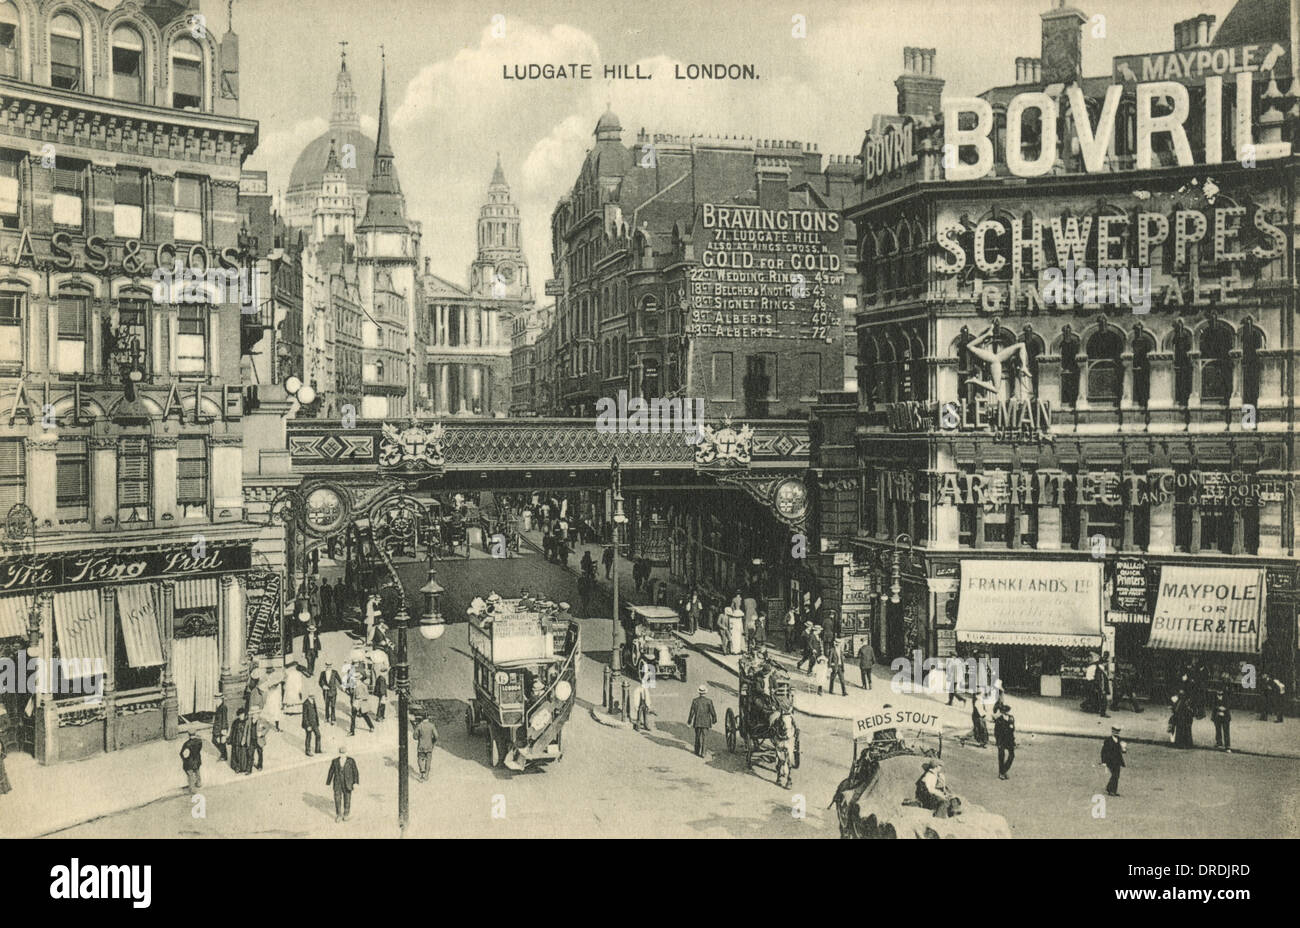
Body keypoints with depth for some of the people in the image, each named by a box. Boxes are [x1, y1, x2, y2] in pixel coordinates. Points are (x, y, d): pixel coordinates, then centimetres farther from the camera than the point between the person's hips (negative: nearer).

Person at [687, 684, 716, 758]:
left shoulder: (695, 700, -7)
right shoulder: (709, 701, -11)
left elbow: (692, 712, -3)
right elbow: (713, 712, -6)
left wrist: (689, 721, 9)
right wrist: (714, 720, 11)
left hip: (697, 722, 2)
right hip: (706, 722, -2)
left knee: (697, 736, 17)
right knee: (704, 737, 2)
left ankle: (697, 751, 26)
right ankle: (702, 753, -3)